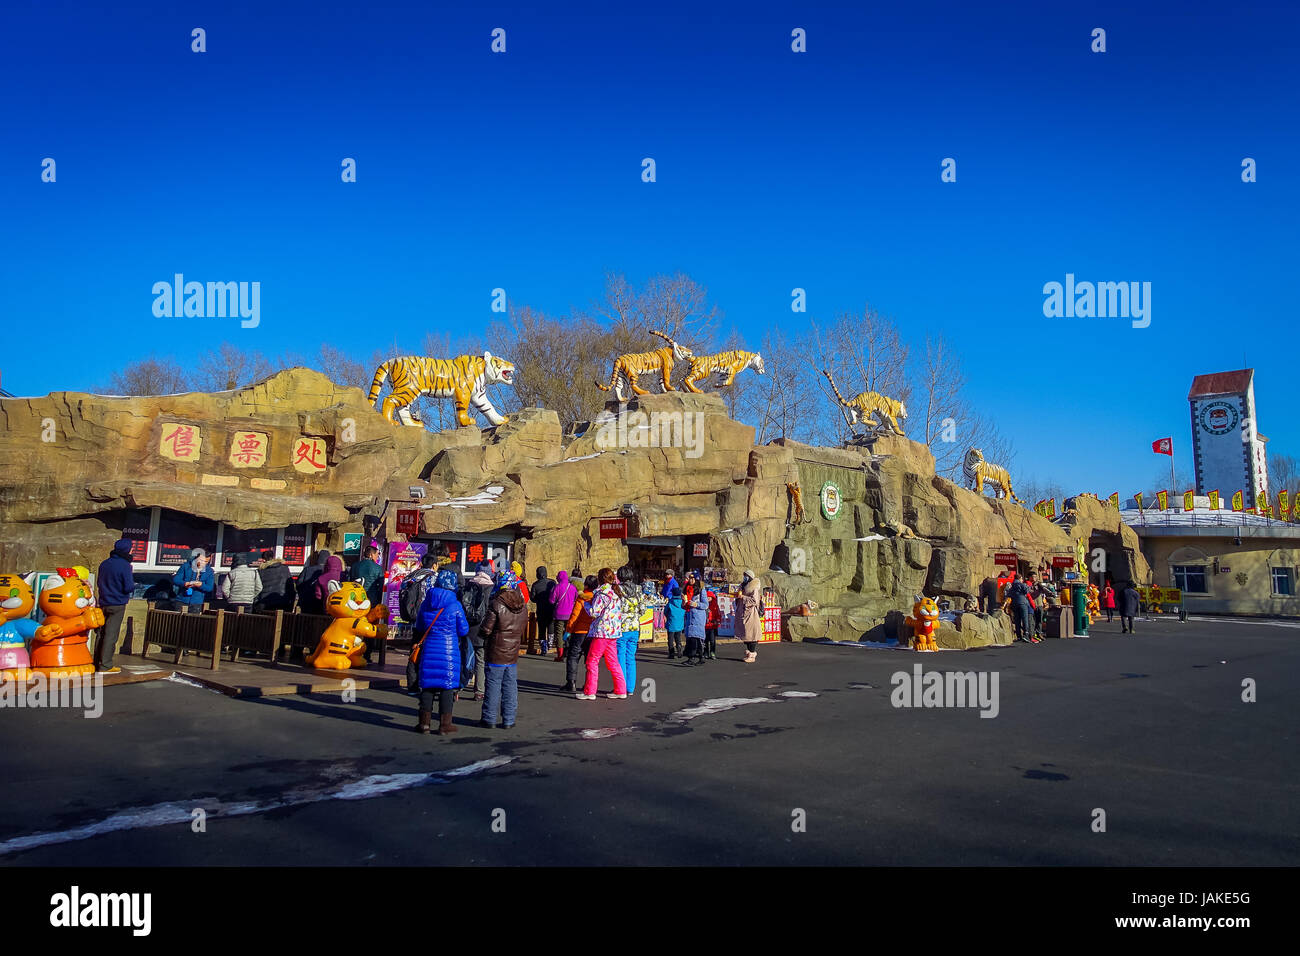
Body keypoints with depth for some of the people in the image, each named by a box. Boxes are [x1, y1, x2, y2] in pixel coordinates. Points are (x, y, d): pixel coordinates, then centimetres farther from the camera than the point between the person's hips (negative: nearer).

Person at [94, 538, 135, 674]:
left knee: (102, 634, 14)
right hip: (117, 605, -7)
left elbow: (98, 583, 18)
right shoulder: (124, 565, -14)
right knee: (111, 635, -4)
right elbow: (129, 587, -16)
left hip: (103, 603, 7)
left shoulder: (104, 564, 8)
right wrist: (132, 585, 4)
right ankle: (105, 665, -3)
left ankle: (97, 663, 19)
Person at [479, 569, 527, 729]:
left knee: (493, 686, 4)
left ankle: (489, 719, 11)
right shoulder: (523, 606, 1)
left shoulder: (497, 605, -16)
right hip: (513, 655, 5)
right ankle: (508, 720, 13)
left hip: (496, 653, -4)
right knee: (510, 687, 10)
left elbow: (486, 629, -14)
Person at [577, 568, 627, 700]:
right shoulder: (617, 592, 11)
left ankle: (590, 692, 1)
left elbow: (594, 612, -15)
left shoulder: (602, 593, -13)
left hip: (602, 632, -8)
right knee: (613, 662, 13)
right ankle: (621, 691, 13)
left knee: (592, 661, 0)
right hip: (614, 632, 8)